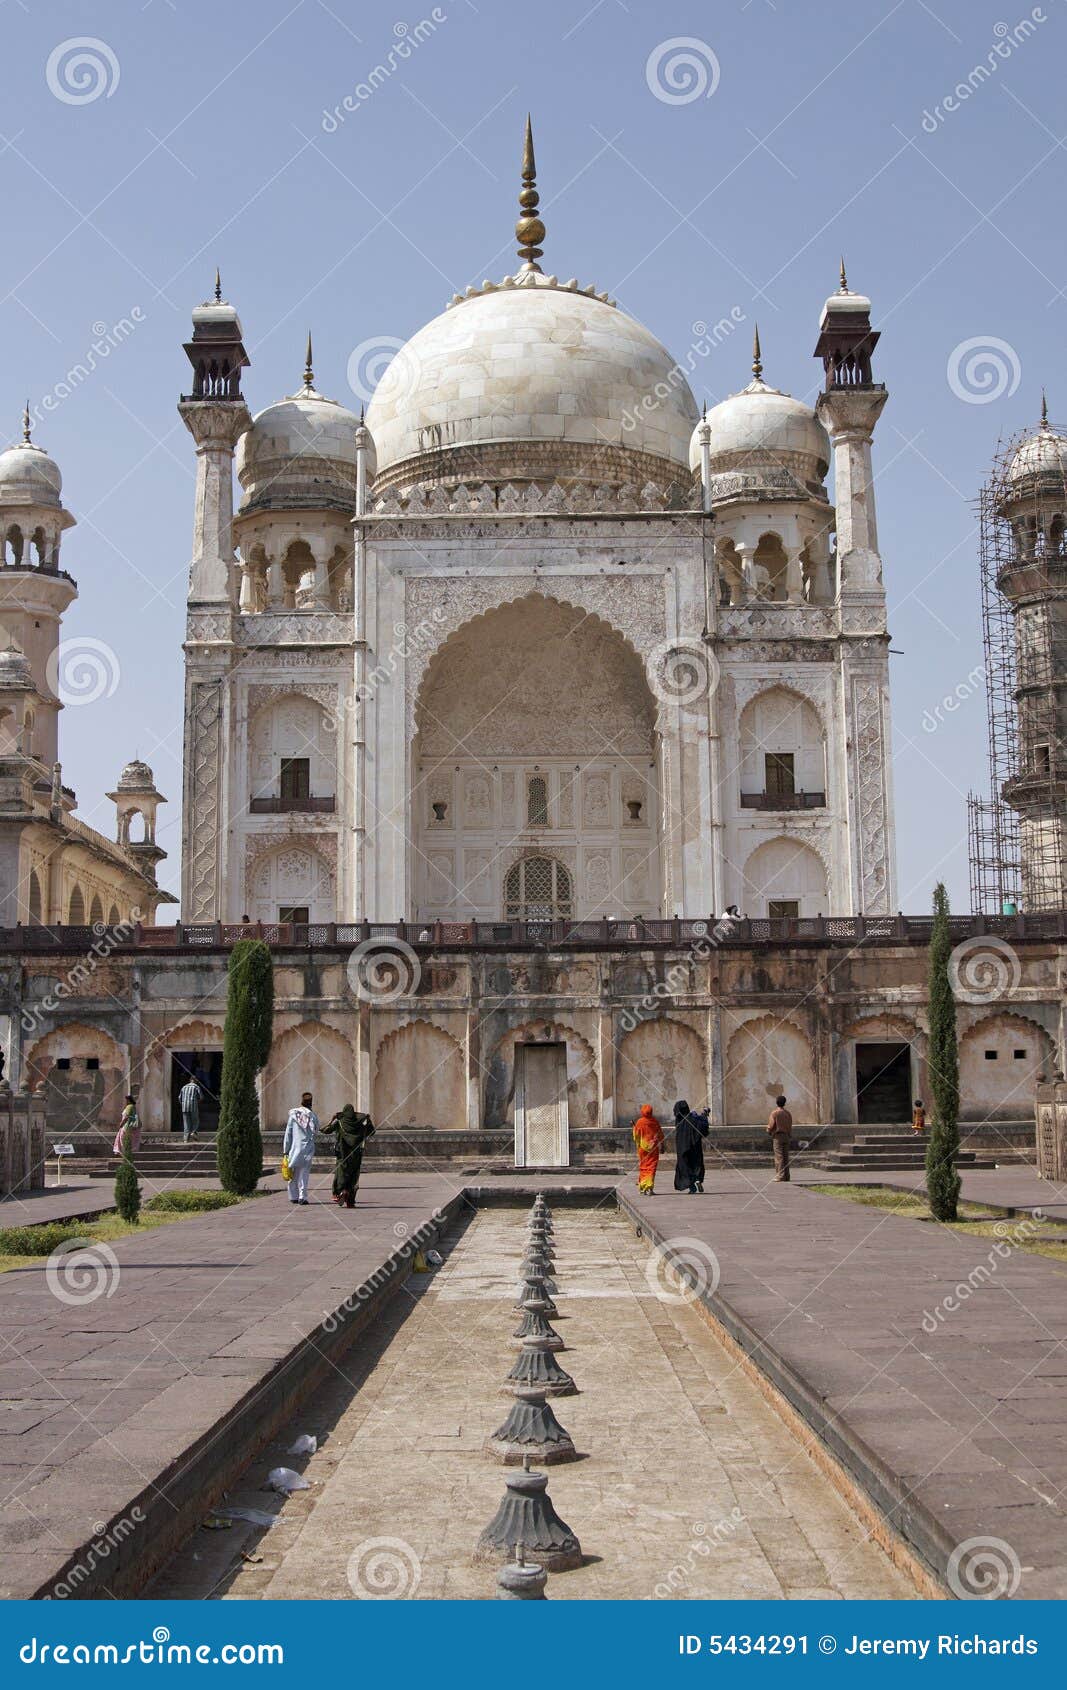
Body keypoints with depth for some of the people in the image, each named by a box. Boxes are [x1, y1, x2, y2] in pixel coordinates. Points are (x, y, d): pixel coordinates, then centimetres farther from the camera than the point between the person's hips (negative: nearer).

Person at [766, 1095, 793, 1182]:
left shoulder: (774, 1113, -8)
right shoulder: (788, 1113, 9)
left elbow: (771, 1126, -10)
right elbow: (790, 1126, 11)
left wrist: (768, 1129, 12)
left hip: (777, 1136, -6)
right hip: (786, 1136, 6)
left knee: (779, 1157, -7)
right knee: (785, 1157, 8)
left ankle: (780, 1176, -11)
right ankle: (786, 1176, 8)